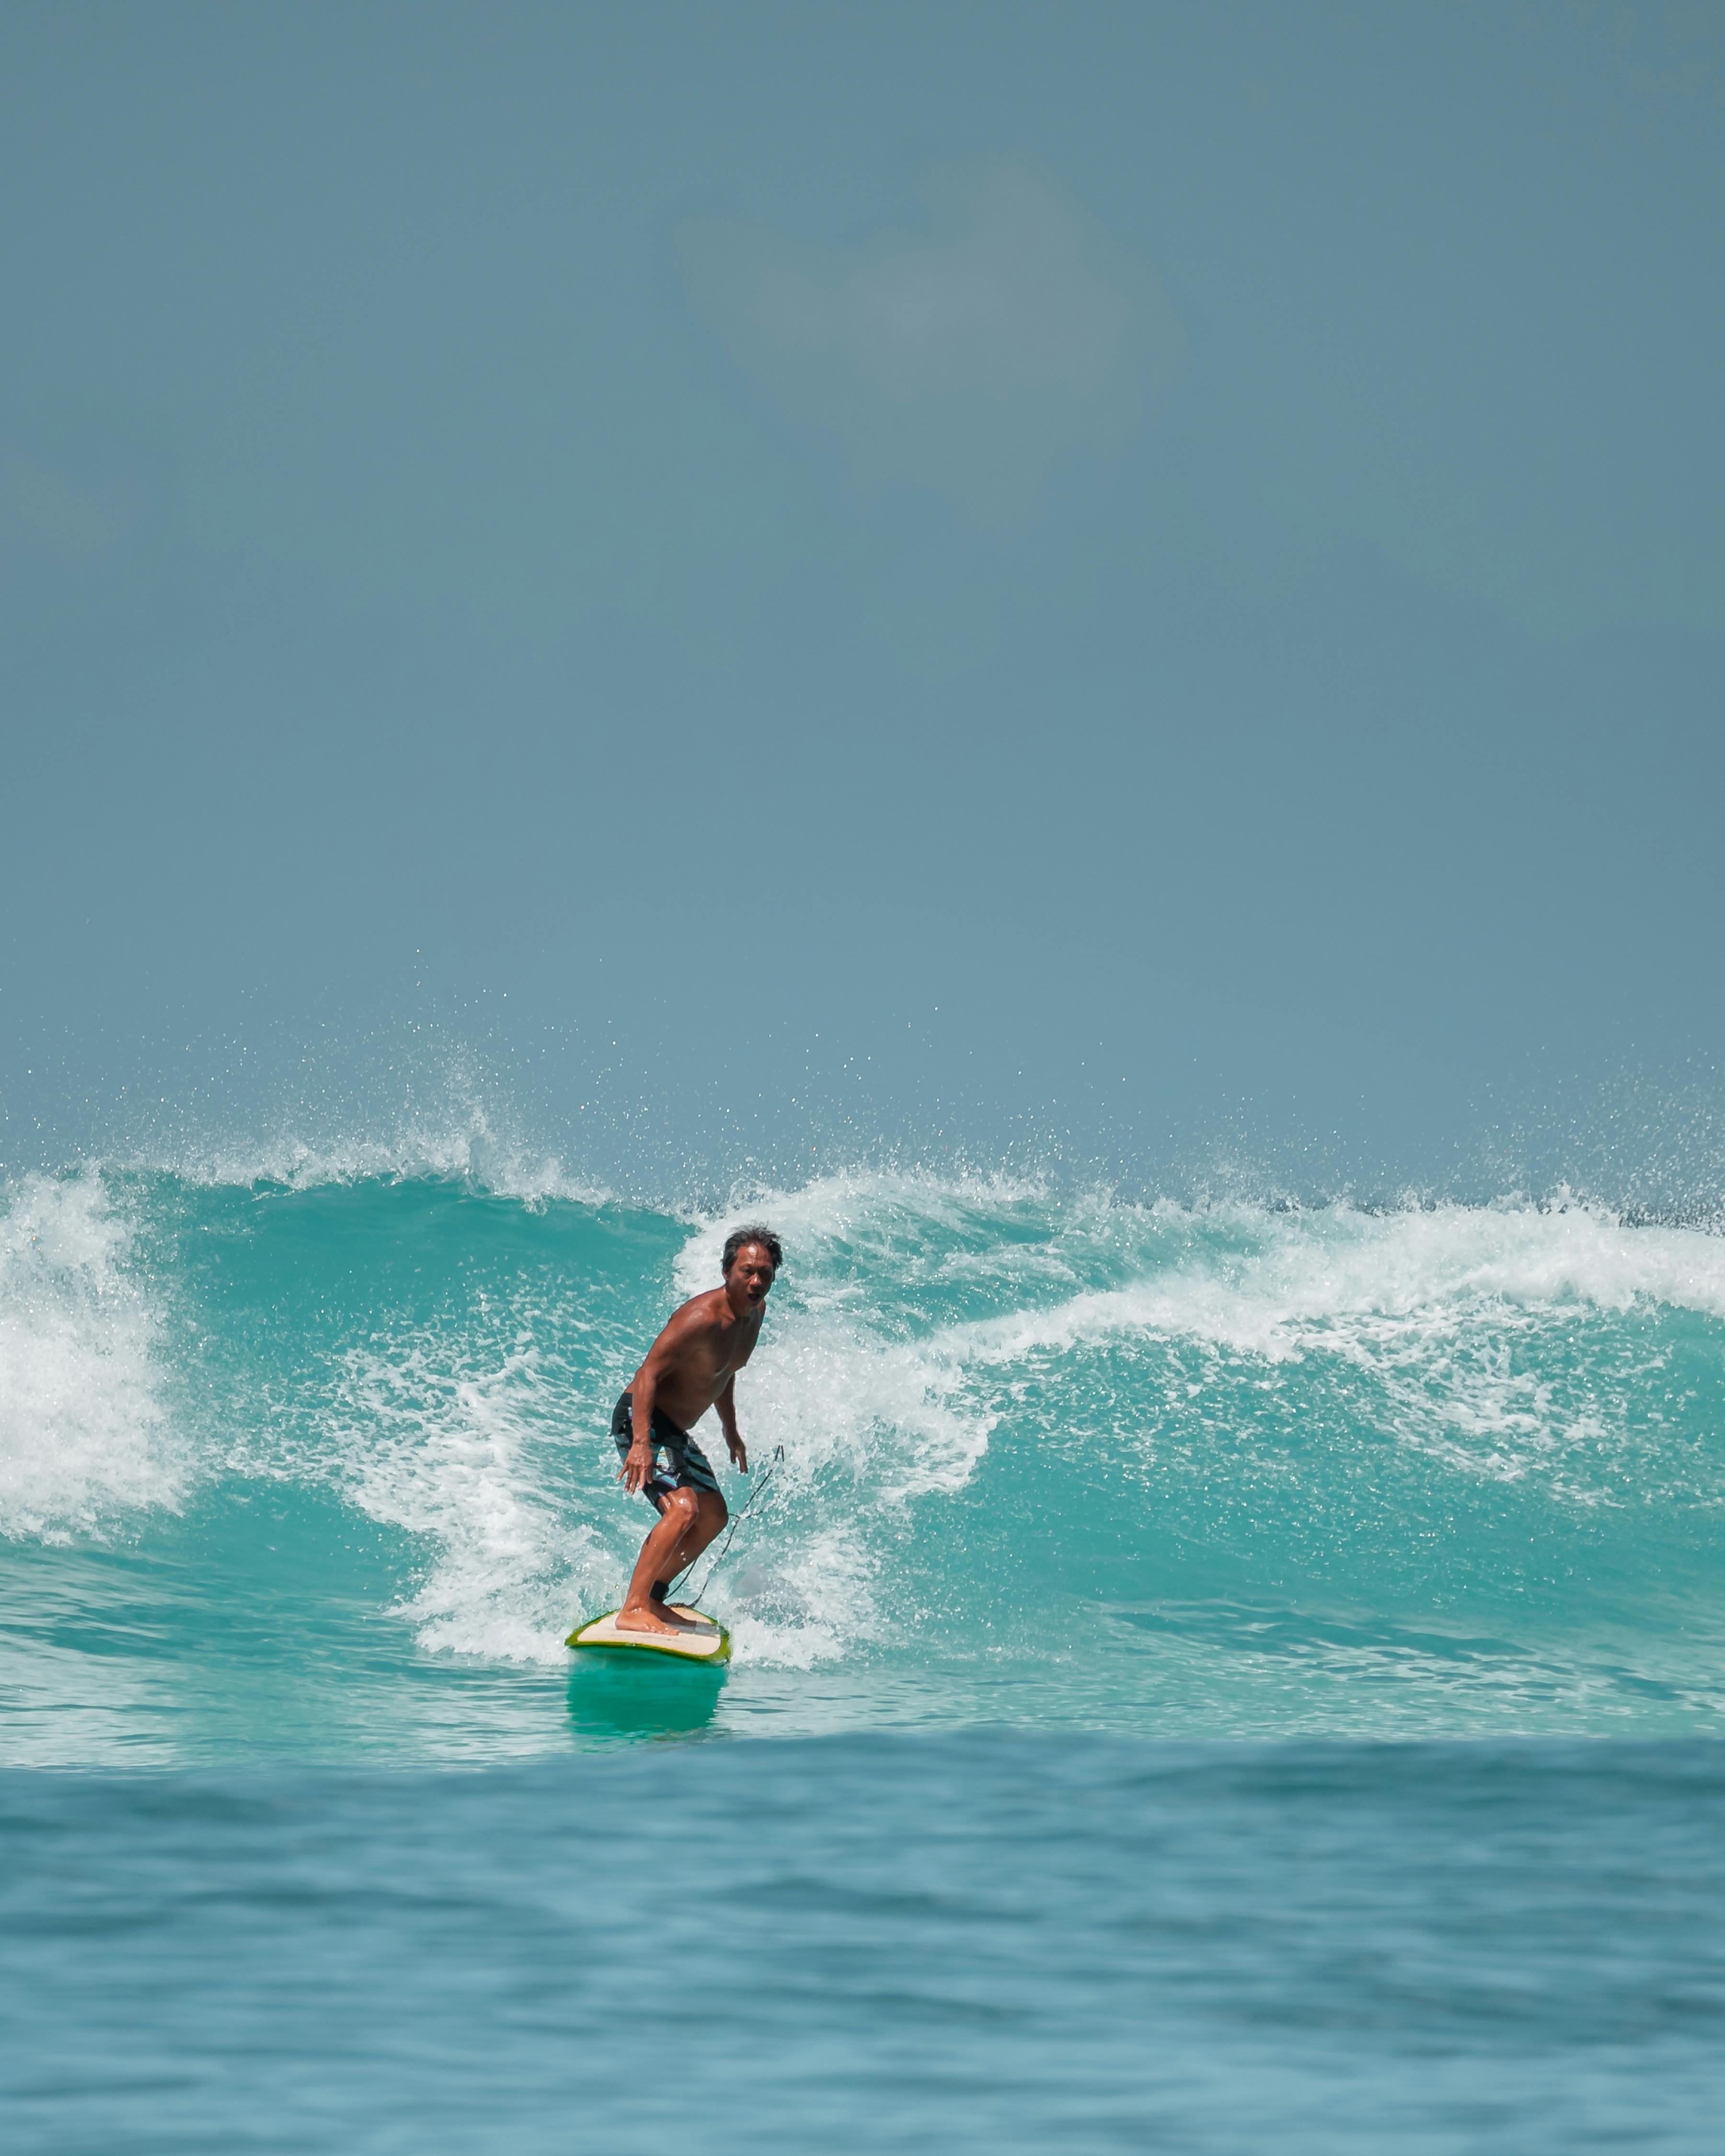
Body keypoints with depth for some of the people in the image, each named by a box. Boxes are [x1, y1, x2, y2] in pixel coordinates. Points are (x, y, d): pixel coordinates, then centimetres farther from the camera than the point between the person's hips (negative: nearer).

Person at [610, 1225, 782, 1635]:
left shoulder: (755, 1311, 3)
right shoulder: (702, 1318, -26)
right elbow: (648, 1373, -28)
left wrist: (730, 1430, 23)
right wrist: (641, 1443, -36)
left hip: (675, 1431, 10)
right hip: (641, 1419, -10)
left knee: (714, 1516, 15)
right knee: (682, 1508, -26)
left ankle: (652, 1600, 23)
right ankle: (632, 1611, -25)